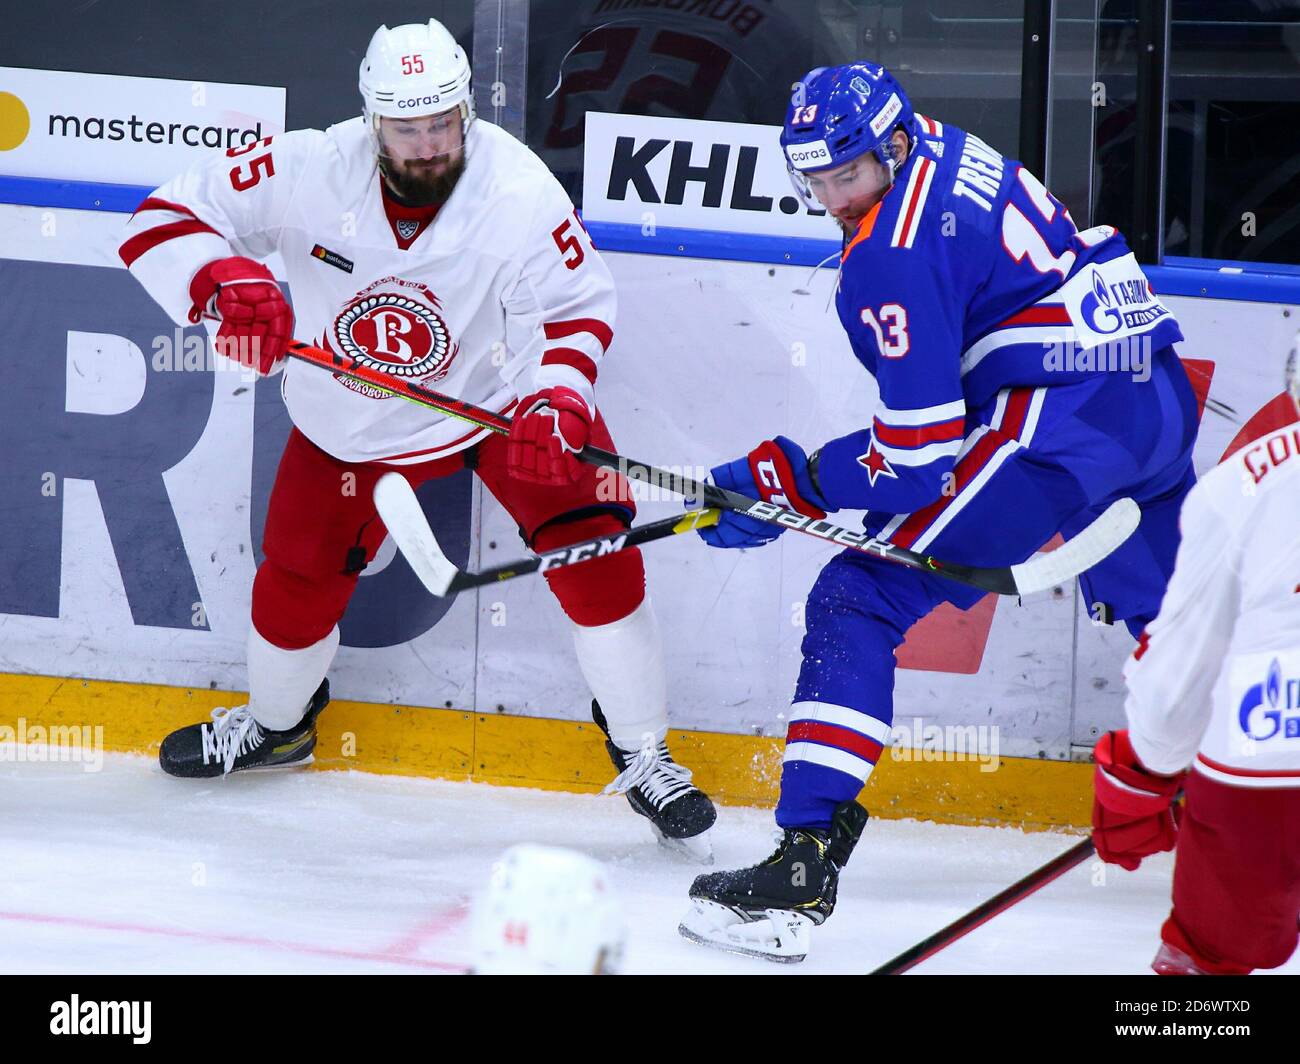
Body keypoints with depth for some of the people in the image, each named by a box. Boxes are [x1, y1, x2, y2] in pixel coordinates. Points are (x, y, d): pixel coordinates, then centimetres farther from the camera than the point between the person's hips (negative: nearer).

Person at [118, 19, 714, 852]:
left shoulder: (519, 195, -28)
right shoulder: (311, 172, -27)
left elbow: (579, 306, -15)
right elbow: (164, 221, -23)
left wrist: (554, 404, -32)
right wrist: (226, 282, -43)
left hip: (500, 391, -1)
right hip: (352, 423, 1)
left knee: (594, 551, -15)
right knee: (298, 582, 6)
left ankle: (644, 755, 3)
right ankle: (276, 722, 40)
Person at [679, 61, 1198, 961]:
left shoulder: (893, 253, -13)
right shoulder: (943, 152, 13)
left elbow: (922, 448, -15)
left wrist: (783, 482, -8)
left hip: (1062, 422, -10)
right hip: (1159, 396, 10)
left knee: (860, 603, -8)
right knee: (1165, 613, 32)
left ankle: (806, 861, -15)